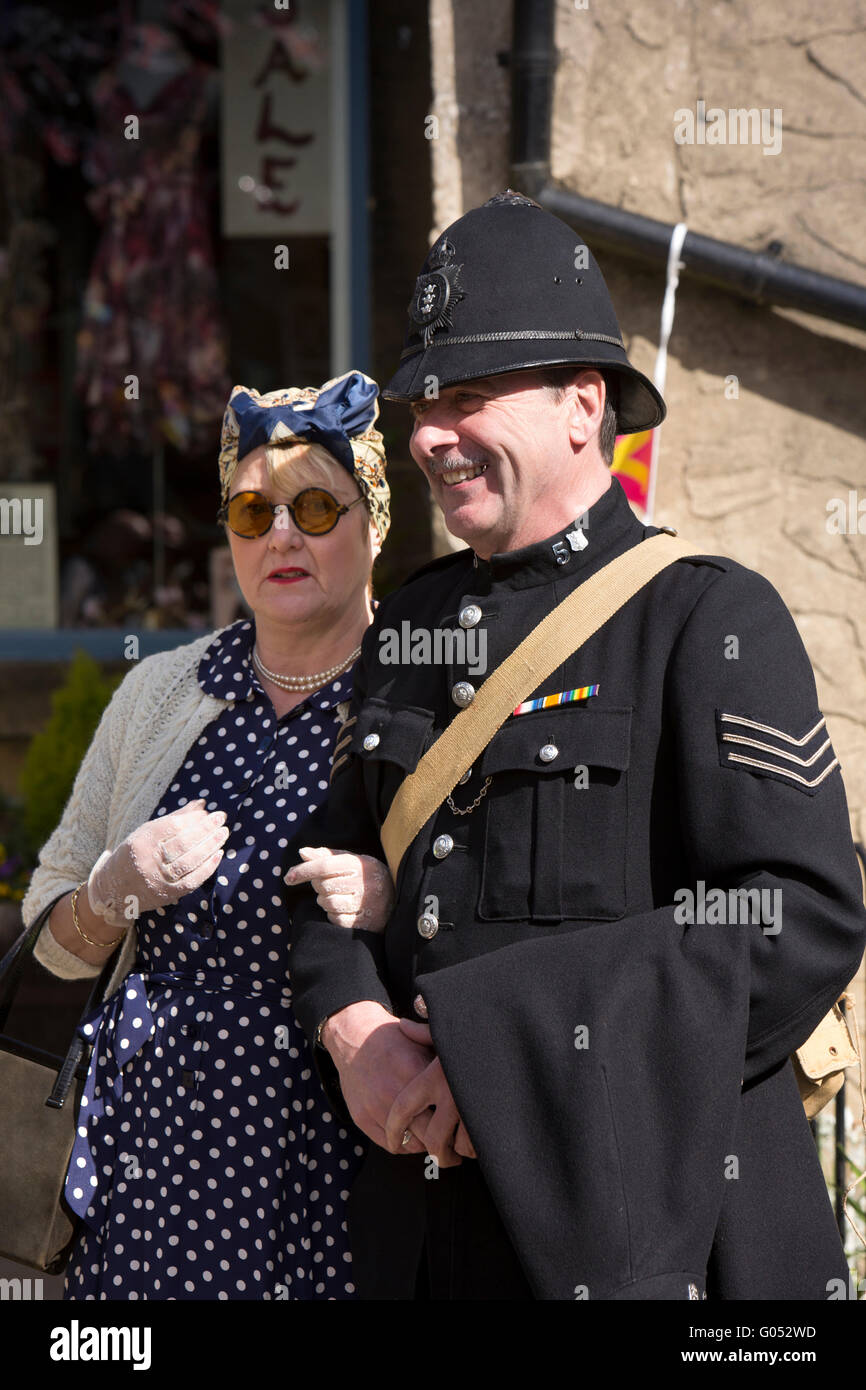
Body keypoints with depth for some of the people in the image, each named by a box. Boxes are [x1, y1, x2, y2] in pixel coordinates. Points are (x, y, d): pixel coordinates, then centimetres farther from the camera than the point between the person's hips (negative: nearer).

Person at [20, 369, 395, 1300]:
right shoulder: (159, 694, 9)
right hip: (158, 1139, 3)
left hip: (350, 1152, -2)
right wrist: (116, 889, -6)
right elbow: (54, 937, 15)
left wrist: (396, 904, -18)